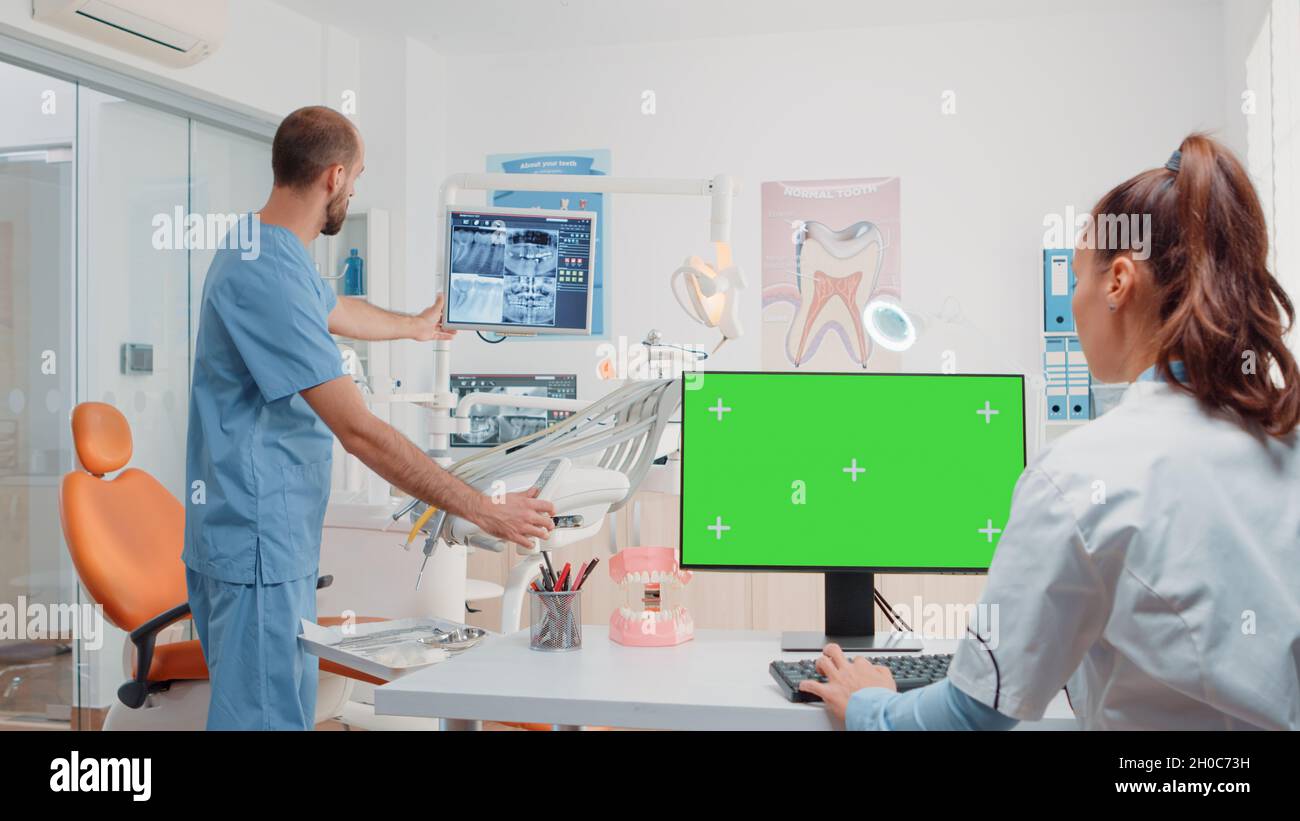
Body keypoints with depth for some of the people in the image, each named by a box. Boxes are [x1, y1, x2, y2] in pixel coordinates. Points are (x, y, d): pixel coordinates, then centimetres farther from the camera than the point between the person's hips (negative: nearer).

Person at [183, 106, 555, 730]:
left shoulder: (268, 248, 10)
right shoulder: (268, 277, -25)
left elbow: (336, 311, 33)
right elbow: (360, 432, -28)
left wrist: (417, 326, 51)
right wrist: (485, 510, -23)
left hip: (270, 532, 11)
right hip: (259, 539, -11)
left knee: (286, 706, 17)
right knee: (268, 717, -3)